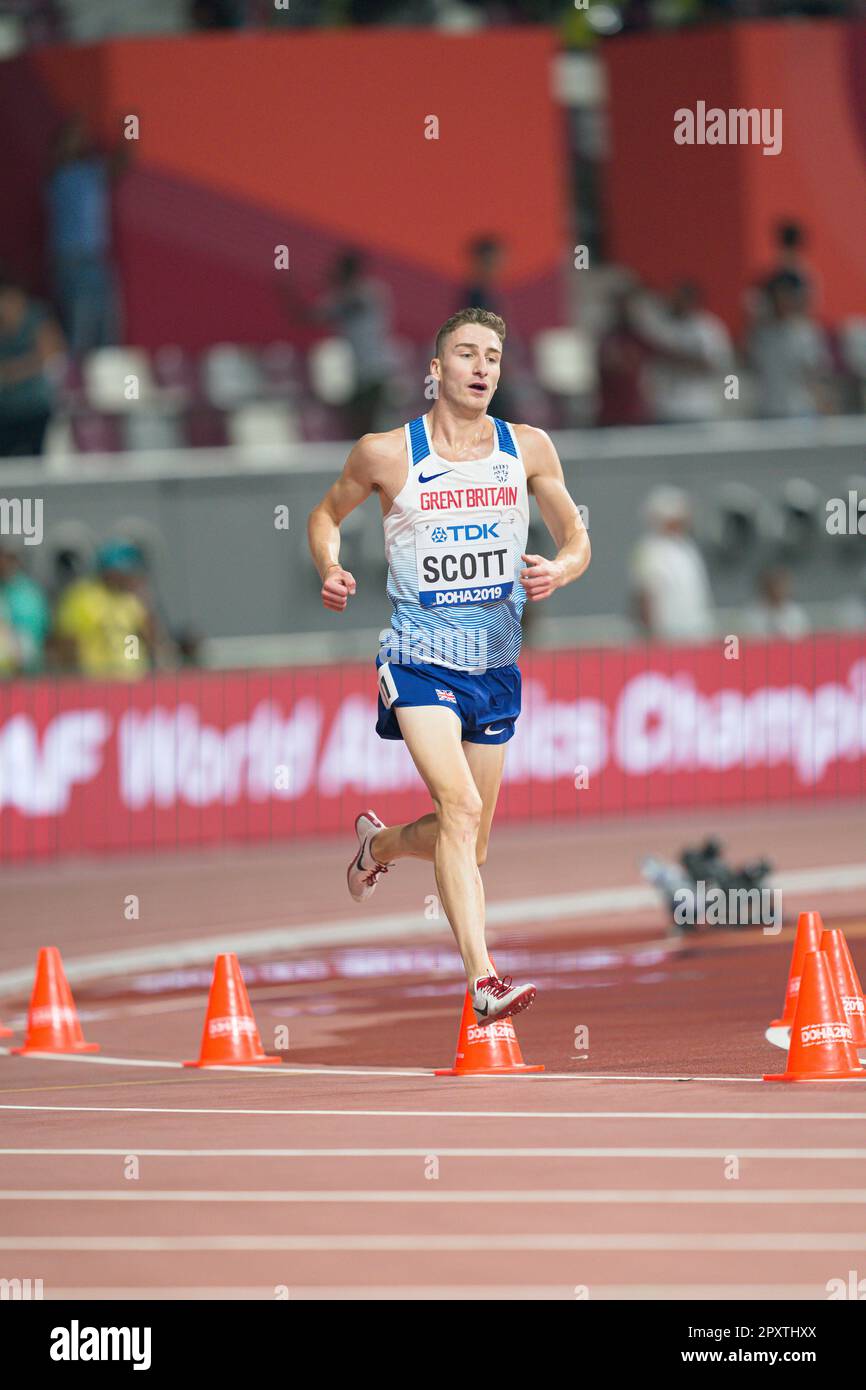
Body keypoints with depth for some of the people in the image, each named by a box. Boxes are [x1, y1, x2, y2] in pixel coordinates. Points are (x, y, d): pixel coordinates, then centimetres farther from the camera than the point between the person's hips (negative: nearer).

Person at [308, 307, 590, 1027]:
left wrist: (558, 571, -13)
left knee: (469, 843, 13)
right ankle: (485, 981, -31)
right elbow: (327, 513, 13)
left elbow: (576, 539, 10)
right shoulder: (386, 452, -4)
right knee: (460, 805, -25)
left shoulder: (528, 448, 2)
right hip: (419, 660, -4)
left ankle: (378, 843, 48)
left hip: (497, 665, 4)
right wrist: (330, 570, -7)